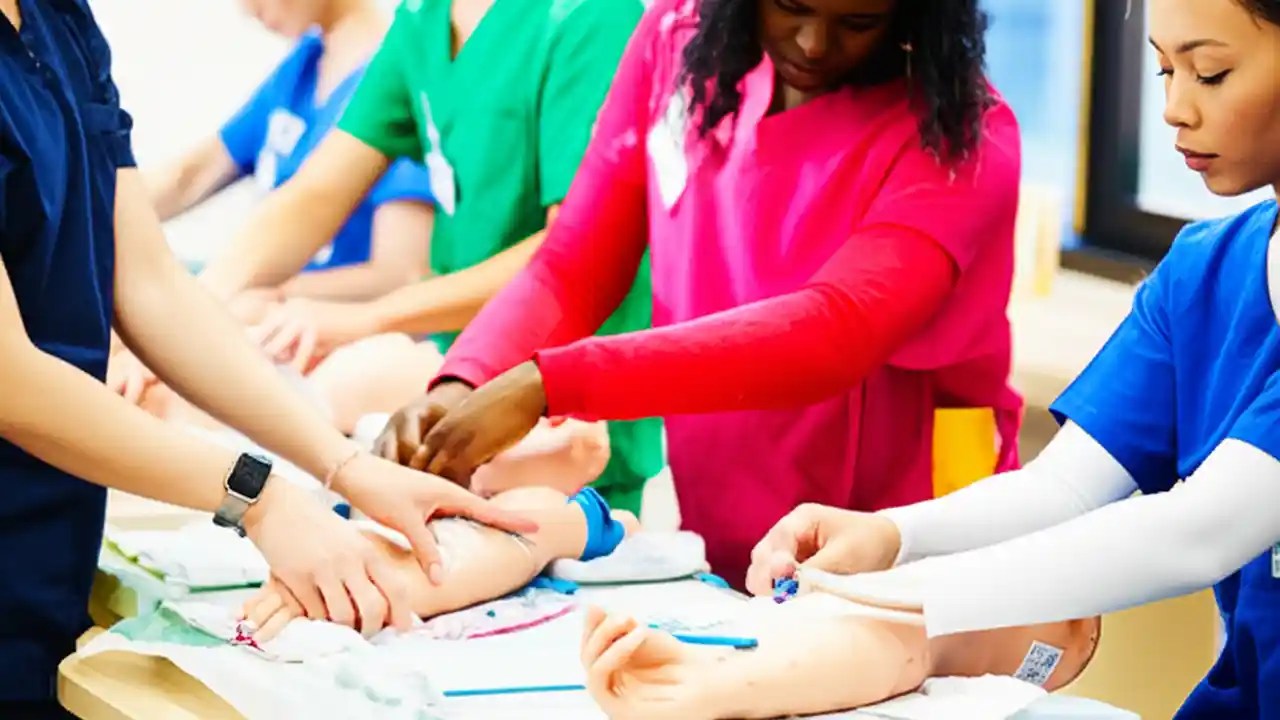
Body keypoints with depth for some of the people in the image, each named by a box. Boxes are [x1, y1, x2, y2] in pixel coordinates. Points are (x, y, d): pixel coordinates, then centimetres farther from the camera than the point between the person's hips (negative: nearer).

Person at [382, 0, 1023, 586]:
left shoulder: (960, 135, -15)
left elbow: (832, 333, -30)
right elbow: (571, 269, 0)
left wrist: (548, 384, -36)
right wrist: (462, 384, -20)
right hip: (712, 555, 4)